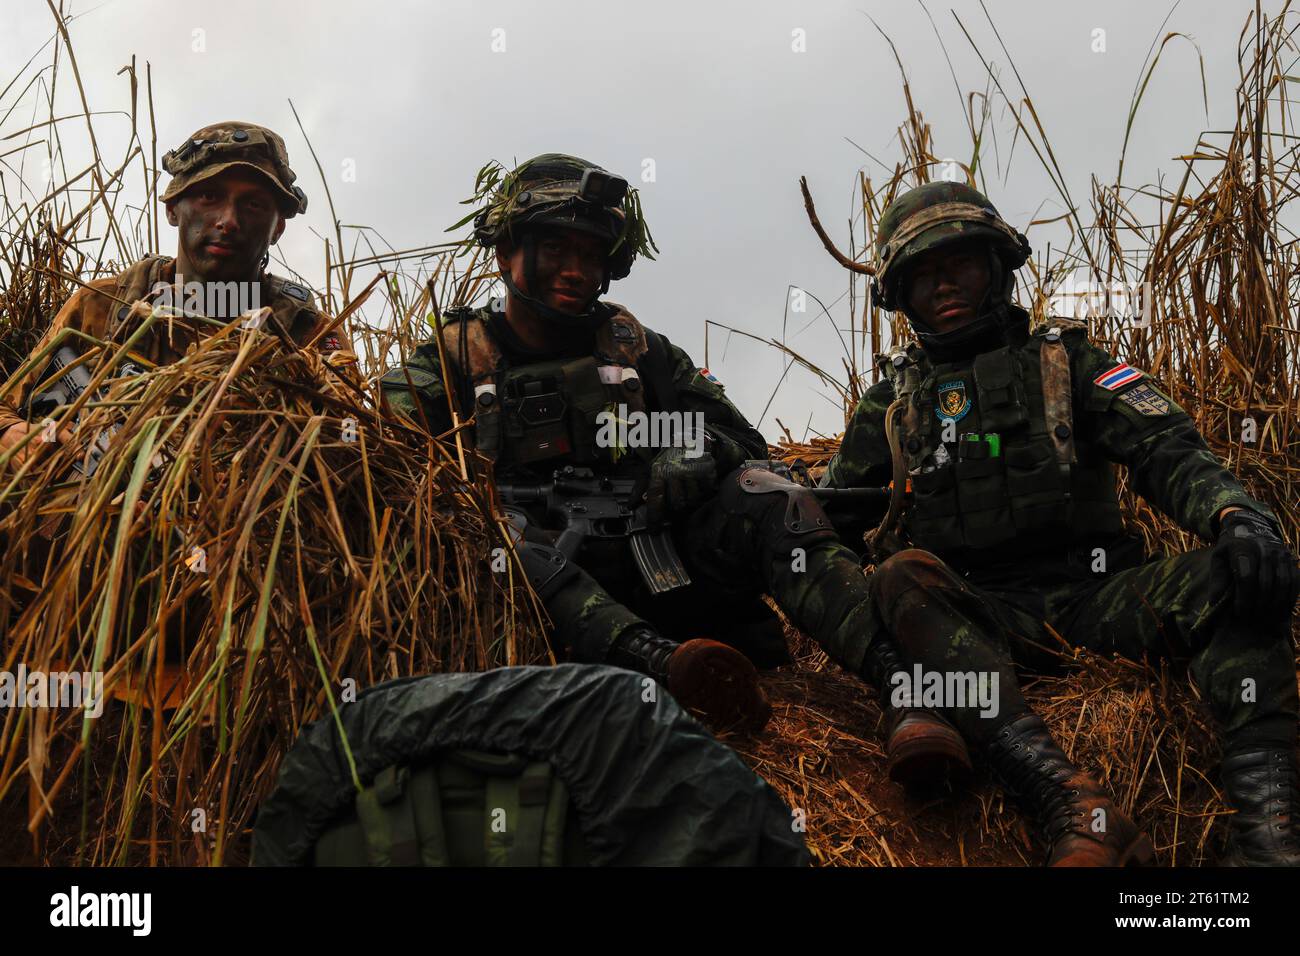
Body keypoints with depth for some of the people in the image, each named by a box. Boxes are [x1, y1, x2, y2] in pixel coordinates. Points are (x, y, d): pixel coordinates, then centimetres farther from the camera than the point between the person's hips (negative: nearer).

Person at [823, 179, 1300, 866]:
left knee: (1238, 574, -26)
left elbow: (1168, 453, -2)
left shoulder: (1064, 361, 13)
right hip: (981, 614, 0)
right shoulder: (895, 398, 18)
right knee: (902, 577, -33)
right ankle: (1076, 809, -50)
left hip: (1093, 596, 1)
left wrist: (1237, 514, -24)